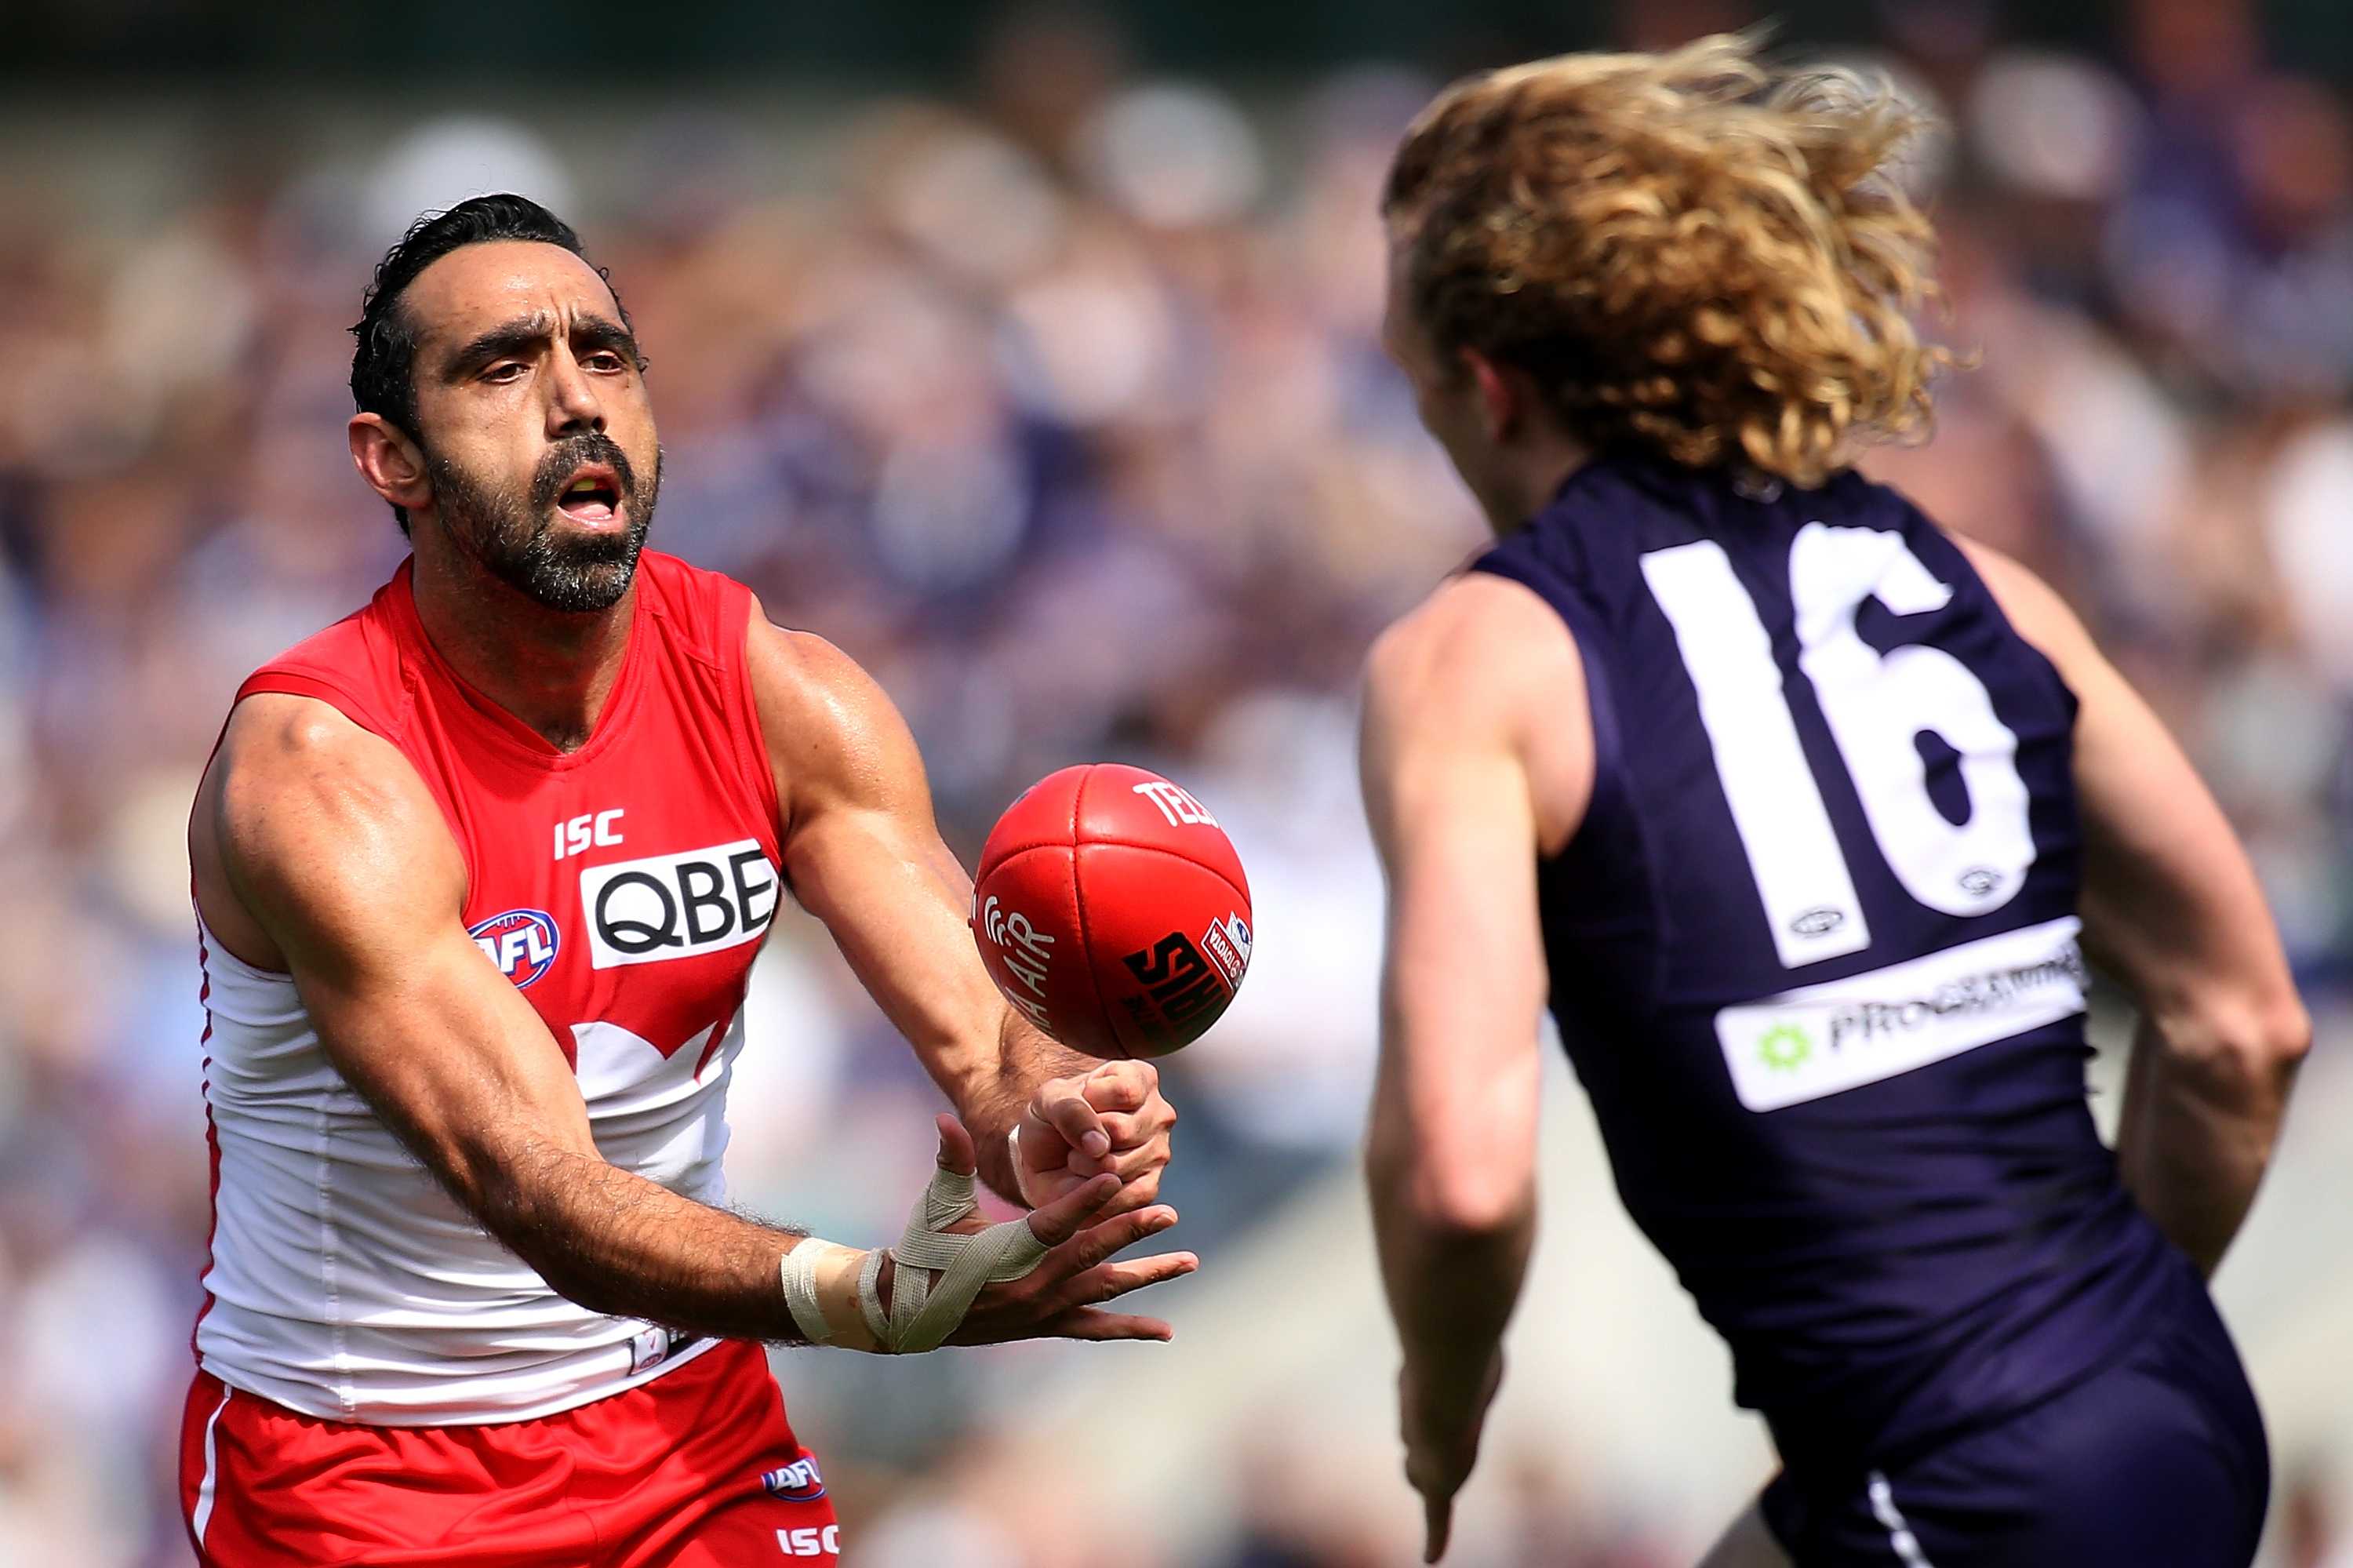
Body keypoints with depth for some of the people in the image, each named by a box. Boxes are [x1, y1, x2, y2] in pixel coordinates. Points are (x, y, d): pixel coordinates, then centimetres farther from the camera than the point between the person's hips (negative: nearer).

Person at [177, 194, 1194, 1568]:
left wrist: (1047, 1129, -39)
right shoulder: (319, 776, -24)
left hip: (691, 1408, 4)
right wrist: (876, 1299, -49)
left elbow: (988, 1039, -14)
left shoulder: (785, 697, -8)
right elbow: (546, 1197, -33)